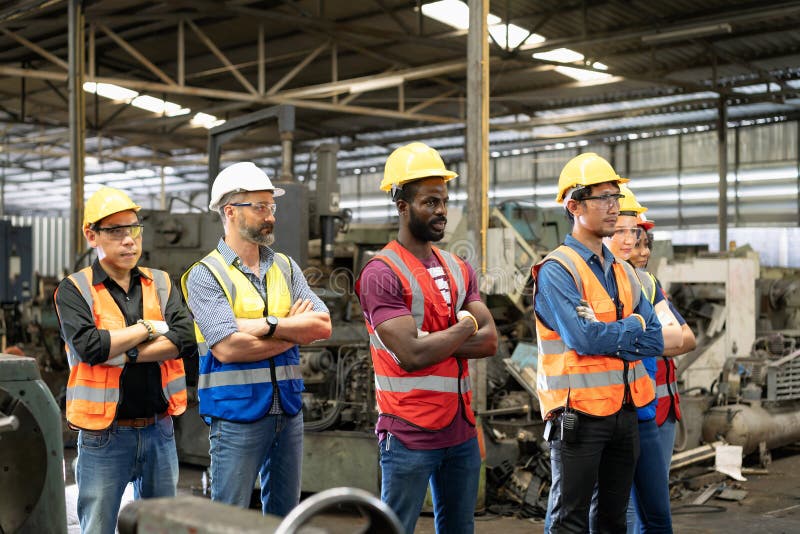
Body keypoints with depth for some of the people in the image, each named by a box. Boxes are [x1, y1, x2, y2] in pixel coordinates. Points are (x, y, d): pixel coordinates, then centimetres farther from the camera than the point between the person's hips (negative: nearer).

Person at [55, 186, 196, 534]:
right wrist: (149, 328, -9)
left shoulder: (160, 284, 8)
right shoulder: (74, 290, -2)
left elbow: (186, 339, -8)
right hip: (104, 435, -3)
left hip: (159, 430, 4)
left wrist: (123, 353, -15)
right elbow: (89, 347, -19)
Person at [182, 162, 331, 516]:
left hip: (288, 409, 5)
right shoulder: (205, 275, -6)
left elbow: (323, 325, -2)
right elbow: (227, 348, -19)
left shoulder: (285, 267, 10)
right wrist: (295, 330, -8)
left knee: (284, 516, 15)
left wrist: (266, 325, -16)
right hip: (236, 412, -5)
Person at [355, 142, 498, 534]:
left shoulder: (458, 269, 11)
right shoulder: (381, 273, -12)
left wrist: (433, 343, -15)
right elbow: (412, 355, -21)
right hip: (410, 437, -7)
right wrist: (464, 327, -6)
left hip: (461, 430, 7)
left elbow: (489, 341, 0)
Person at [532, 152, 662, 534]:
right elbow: (585, 338, -22)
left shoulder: (624, 273, 12)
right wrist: (633, 326, -7)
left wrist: (605, 337, -12)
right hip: (580, 413, -7)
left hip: (625, 411, 7)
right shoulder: (556, 270, -11)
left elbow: (655, 341, 3)